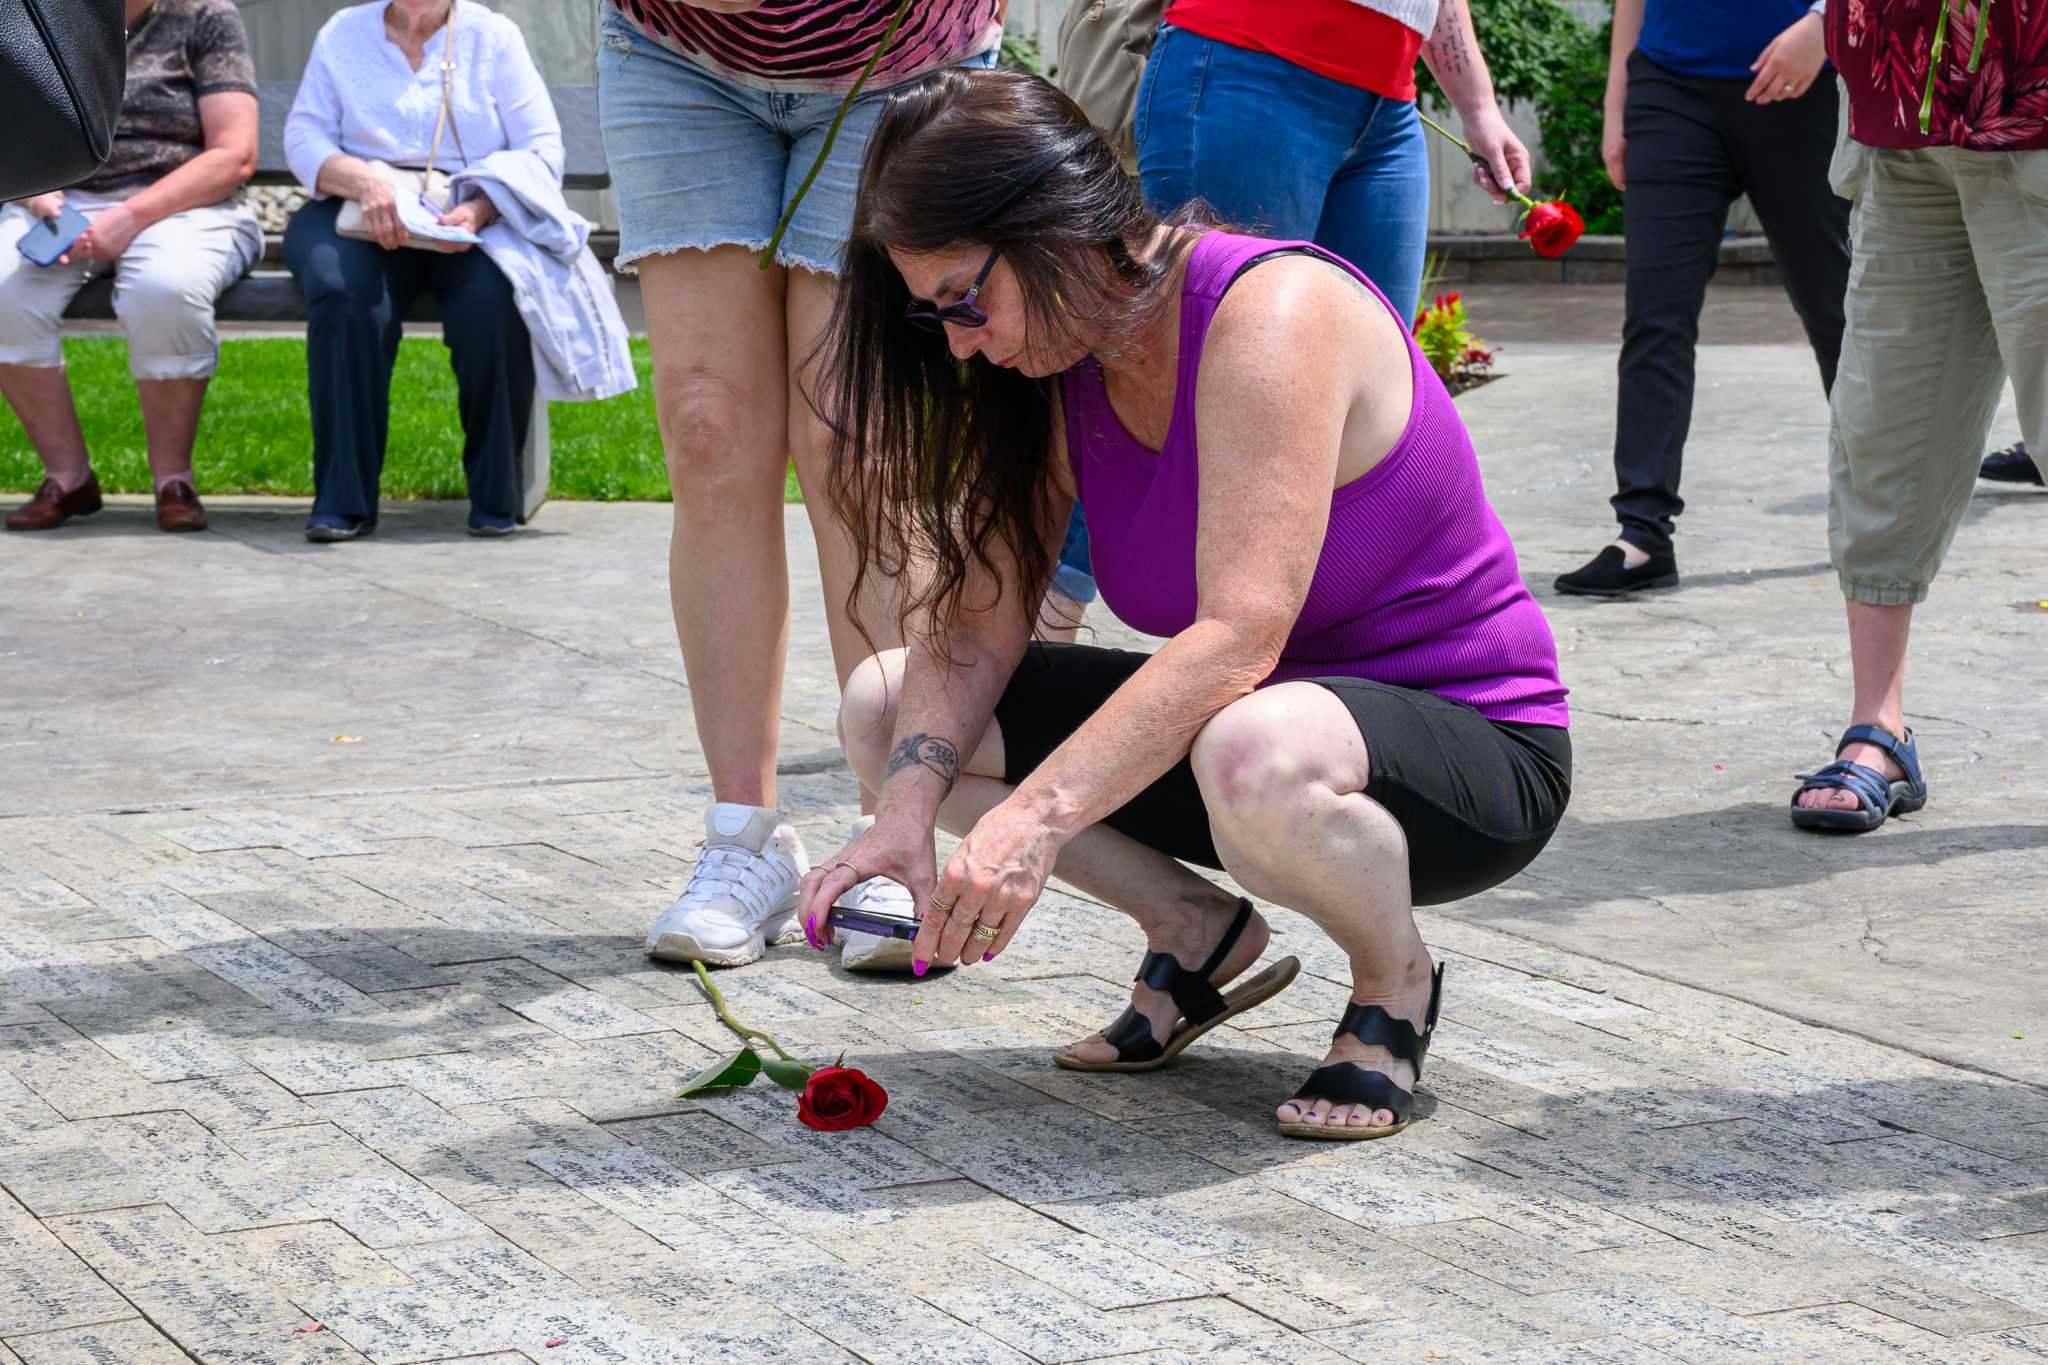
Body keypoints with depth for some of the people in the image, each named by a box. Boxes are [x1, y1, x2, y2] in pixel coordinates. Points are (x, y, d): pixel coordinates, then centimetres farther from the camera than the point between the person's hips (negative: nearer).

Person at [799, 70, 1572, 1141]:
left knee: (1250, 755, -43)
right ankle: (1194, 932, 7)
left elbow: (1238, 637, -34)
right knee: (882, 706, -2)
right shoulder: (1061, 365, 0)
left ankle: (1394, 982, -10)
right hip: (1226, 715, 8)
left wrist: (1034, 816, -40)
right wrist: (906, 814, -22)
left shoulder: (1272, 312, -25)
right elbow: (976, 624, -5)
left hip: (1473, 750, -8)